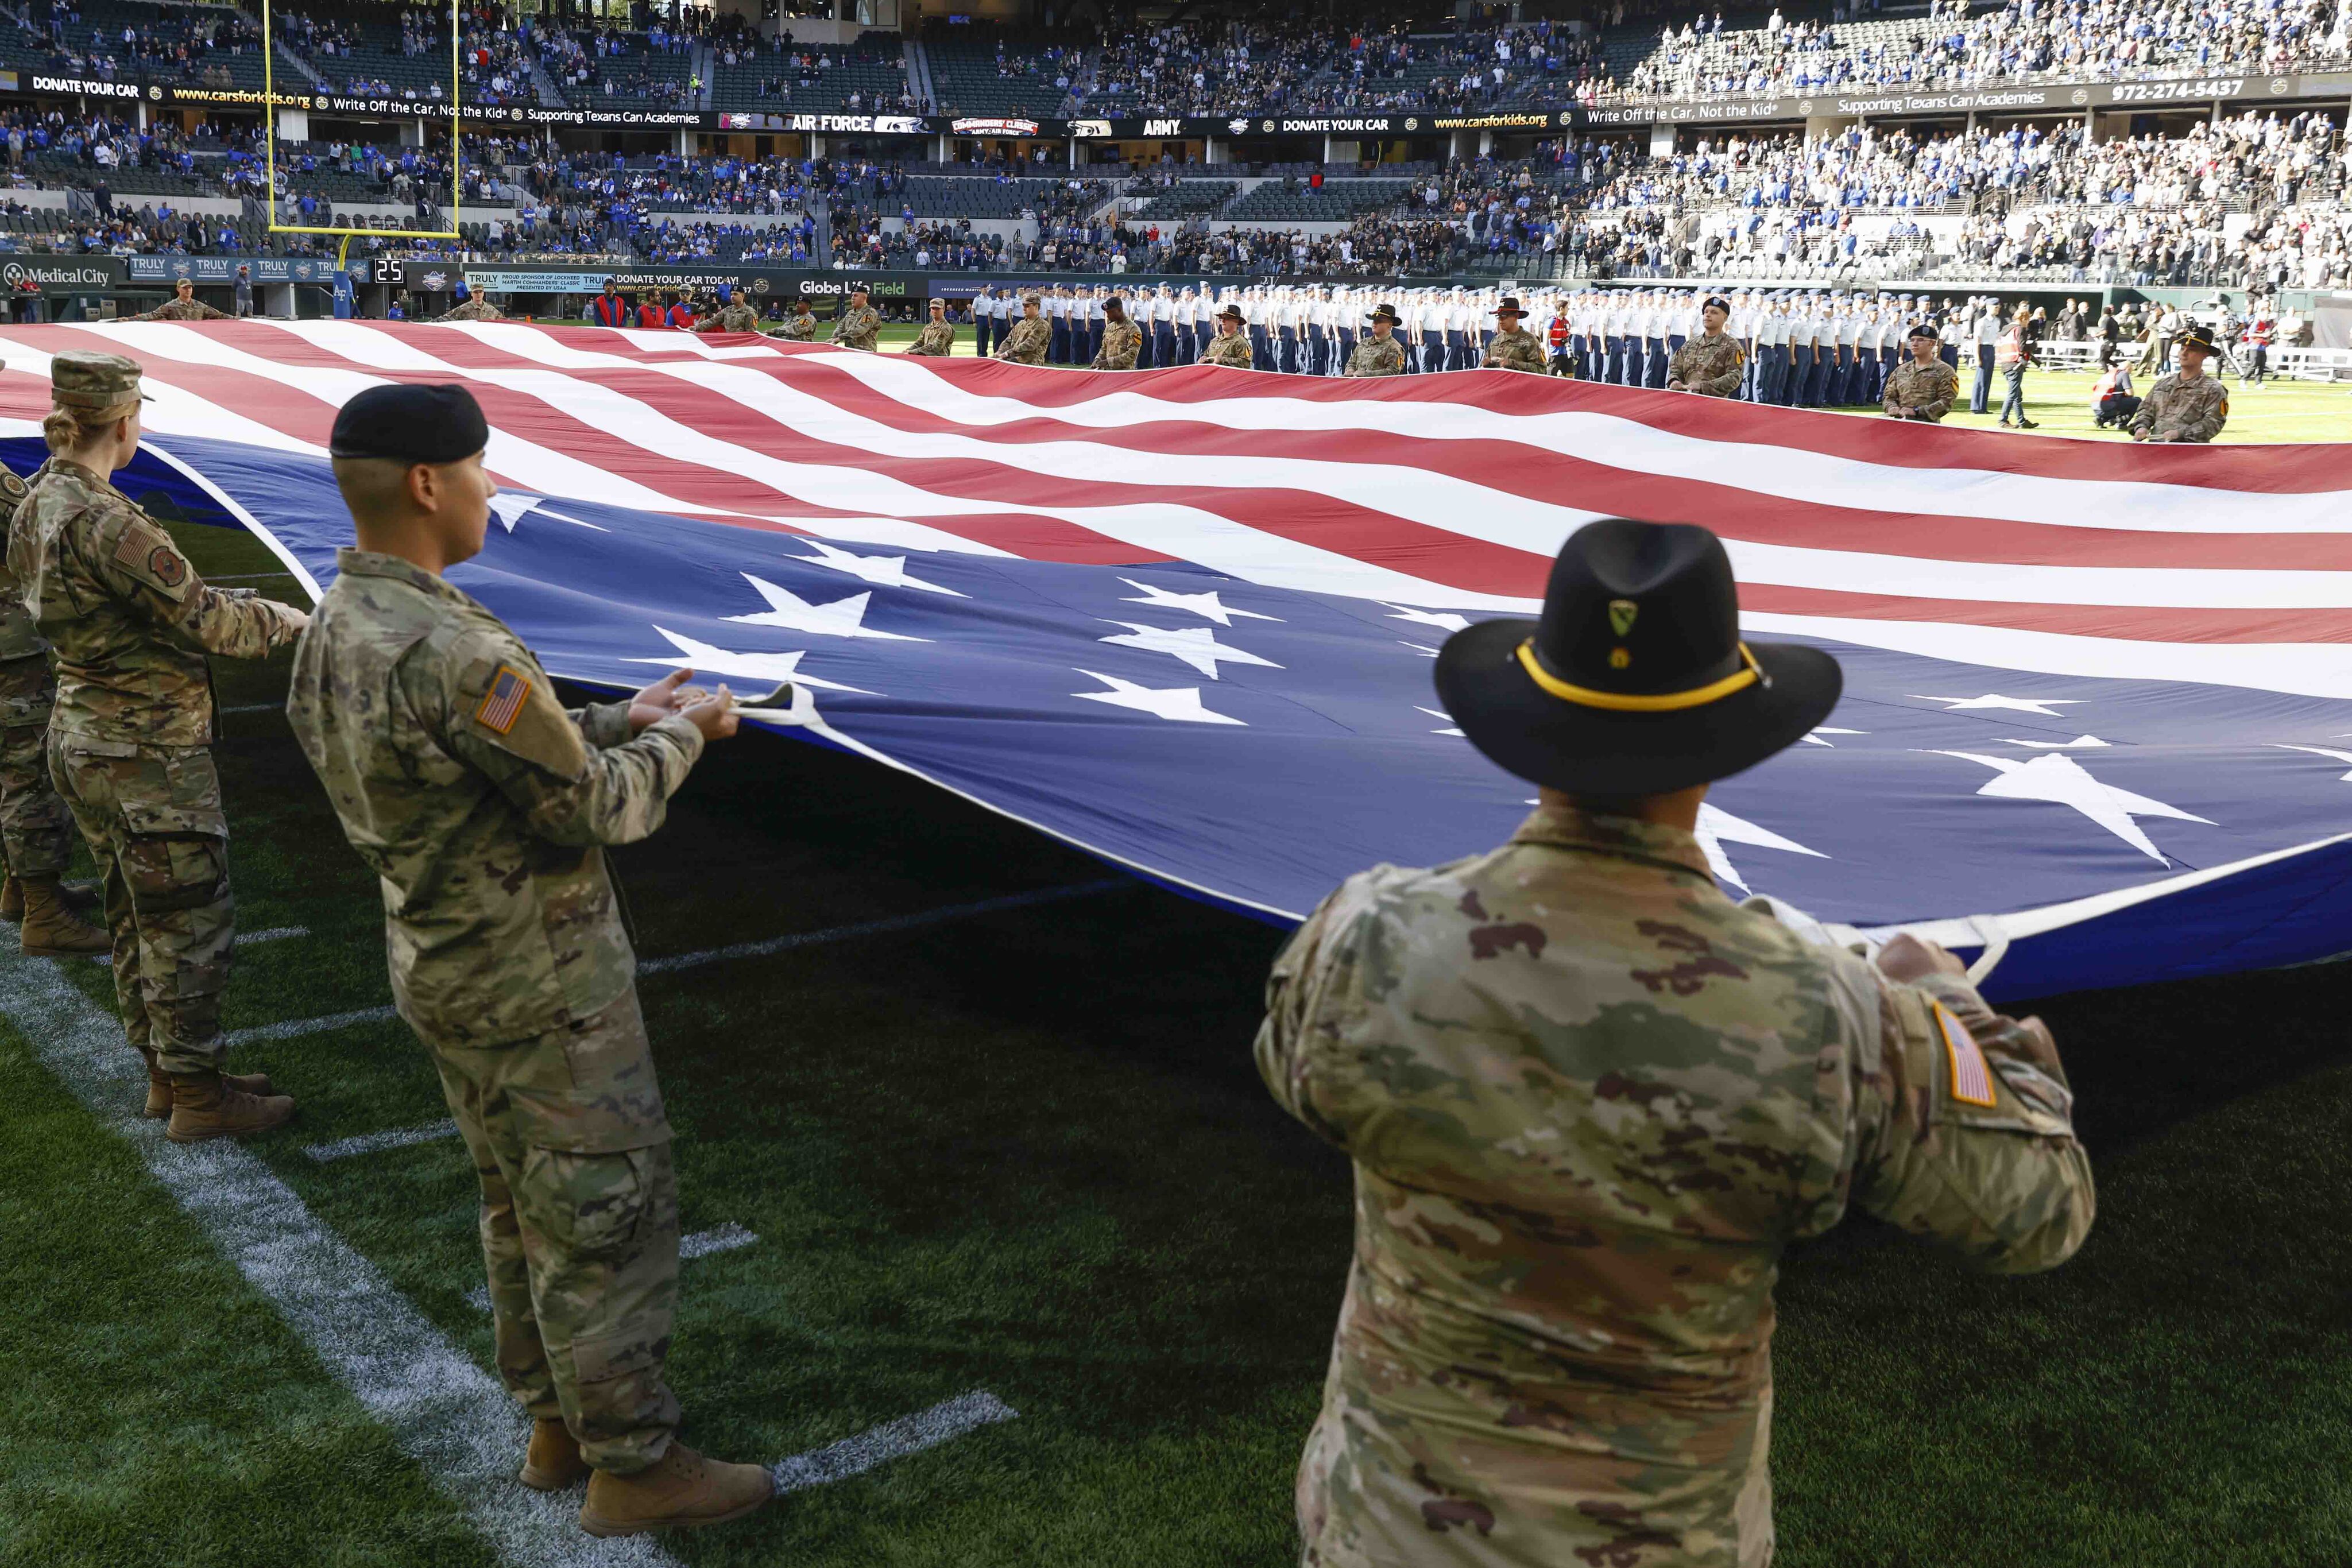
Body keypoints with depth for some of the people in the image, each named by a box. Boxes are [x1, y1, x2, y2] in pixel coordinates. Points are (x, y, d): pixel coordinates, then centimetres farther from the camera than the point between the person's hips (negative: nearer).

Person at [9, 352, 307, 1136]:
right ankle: (198, 1098, 13)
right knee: (189, 924, 3)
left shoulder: (36, 507, 6)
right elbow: (200, 617, -20)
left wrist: (234, 611, 12)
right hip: (150, 754, -10)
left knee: (134, 917, 19)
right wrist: (280, 618, -2)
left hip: (81, 738, 10)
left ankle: (165, 1072, 32)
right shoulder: (105, 521, -24)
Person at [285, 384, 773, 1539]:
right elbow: (595, 810, -21)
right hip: (543, 989, -9)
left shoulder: (331, 639, 2)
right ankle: (633, 1464, 18)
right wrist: (679, 738, -3)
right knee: (607, 1215, 4)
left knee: (525, 1207, 21)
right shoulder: (452, 652, -29)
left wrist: (617, 722, 10)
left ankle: (557, 1423, 35)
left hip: (442, 971, 9)